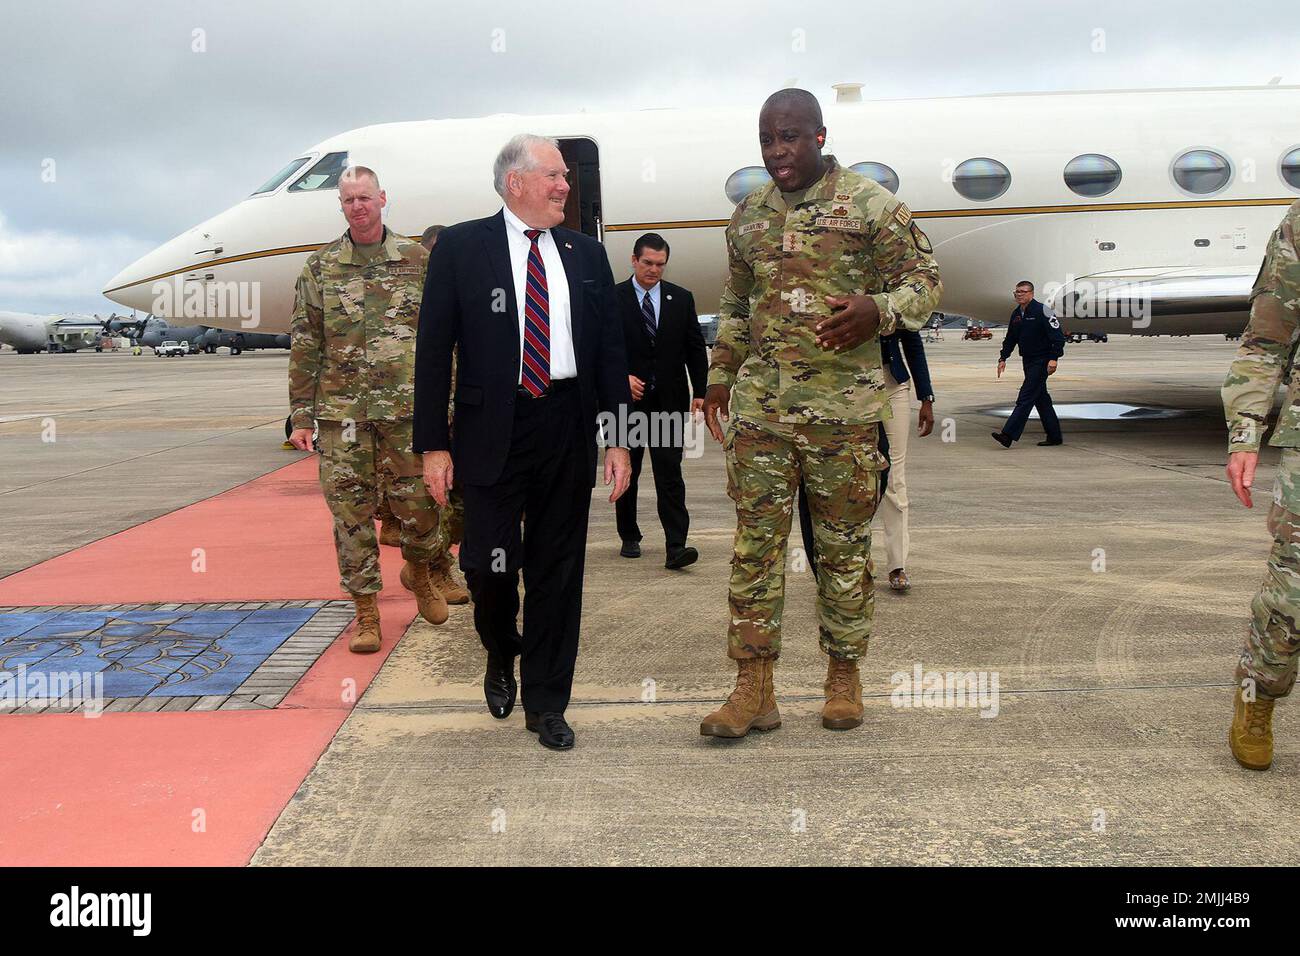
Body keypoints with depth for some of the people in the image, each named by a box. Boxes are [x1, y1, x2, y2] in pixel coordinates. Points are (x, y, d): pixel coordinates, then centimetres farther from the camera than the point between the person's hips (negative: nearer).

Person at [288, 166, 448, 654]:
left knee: (418, 504, 4)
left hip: (408, 408, 0)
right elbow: (304, 347, 6)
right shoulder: (319, 267, 6)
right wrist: (301, 416, 2)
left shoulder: (418, 261, 6)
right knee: (351, 512, 2)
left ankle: (420, 573, 35)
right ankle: (366, 612, 13)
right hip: (341, 412, 1)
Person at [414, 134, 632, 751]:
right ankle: (502, 656, 30)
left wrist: (618, 438, 5)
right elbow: (433, 349, -1)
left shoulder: (586, 254, 11)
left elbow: (610, 351, 11)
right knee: (488, 564, -4)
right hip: (493, 431, -3)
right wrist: (434, 444, -6)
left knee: (557, 571, 7)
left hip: (569, 430, 3)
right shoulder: (460, 247, 2)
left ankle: (545, 703, 21)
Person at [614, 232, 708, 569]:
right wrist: (622, 377, -15)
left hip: (669, 400, 1)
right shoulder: (613, 299, 0)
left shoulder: (681, 299, 8)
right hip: (628, 400, 0)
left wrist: (699, 392, 2)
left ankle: (676, 547, -10)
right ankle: (629, 537, 26)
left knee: (669, 472, -6)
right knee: (626, 472, 11)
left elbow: (695, 348, 9)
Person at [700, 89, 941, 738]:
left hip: (844, 409, -3)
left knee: (843, 545, 6)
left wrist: (876, 310, -20)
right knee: (755, 543, 1)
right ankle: (754, 691, 7)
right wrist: (720, 375, 19)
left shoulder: (871, 204, -1)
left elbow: (923, 281, -1)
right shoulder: (748, 215, 13)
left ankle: (844, 677, 22)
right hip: (758, 406, 4)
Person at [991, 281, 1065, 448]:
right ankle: (1054, 436, 20)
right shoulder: (1016, 314, 11)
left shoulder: (1042, 311, -12)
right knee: (1041, 399, 12)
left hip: (1041, 361, -8)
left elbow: (1058, 336, -16)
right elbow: (1010, 339, 20)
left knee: (1025, 398, -13)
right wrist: (1003, 358, 11)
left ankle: (1008, 435, -19)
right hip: (1028, 361, 8)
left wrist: (1054, 358, -22)